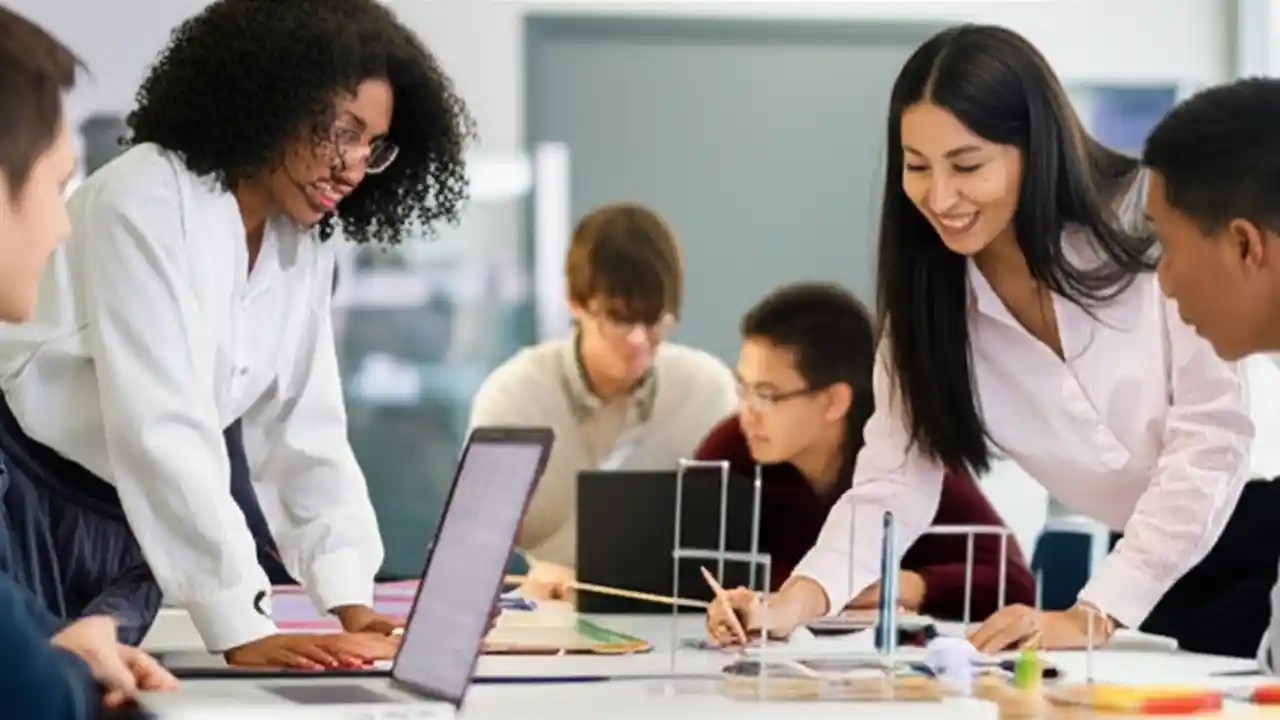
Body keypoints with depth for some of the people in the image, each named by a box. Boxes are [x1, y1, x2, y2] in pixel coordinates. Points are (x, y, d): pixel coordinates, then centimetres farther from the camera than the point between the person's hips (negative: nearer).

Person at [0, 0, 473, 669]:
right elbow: (163, 430, -29)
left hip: (130, 534, 7)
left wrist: (352, 601, -13)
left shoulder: (305, 245, 2)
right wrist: (241, 629, -35)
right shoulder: (147, 202, -22)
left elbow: (306, 428, 1)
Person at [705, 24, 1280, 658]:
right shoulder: (932, 292, -2)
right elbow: (892, 484, -7)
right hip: (1149, 569, 5)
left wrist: (1091, 618, -27)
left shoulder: (1154, 225, -18)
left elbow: (1211, 442, -21)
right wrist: (791, 605, -25)